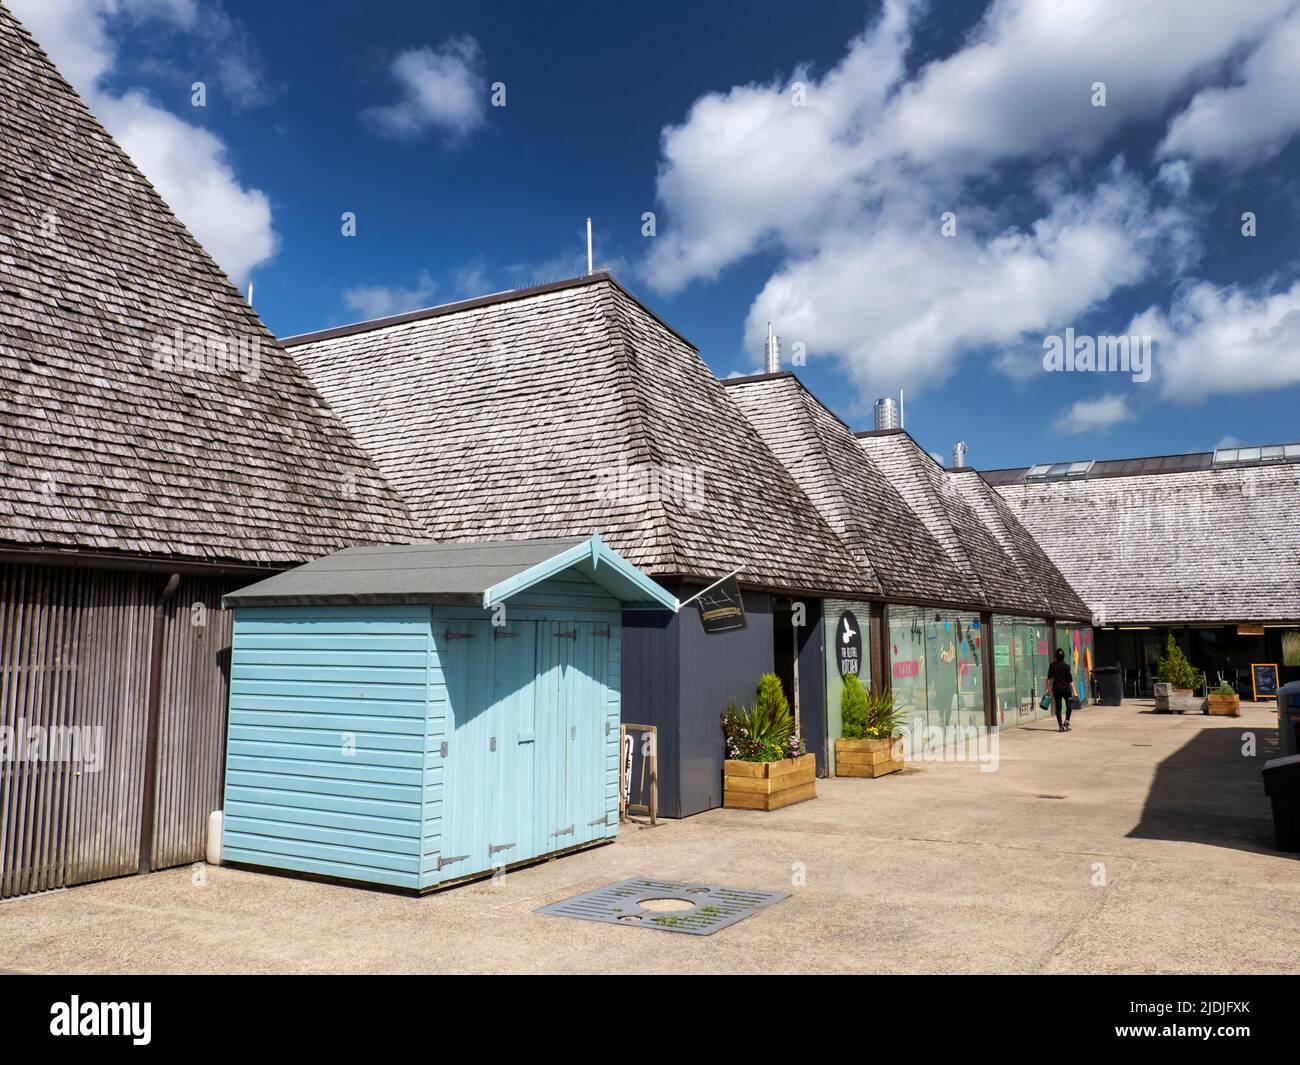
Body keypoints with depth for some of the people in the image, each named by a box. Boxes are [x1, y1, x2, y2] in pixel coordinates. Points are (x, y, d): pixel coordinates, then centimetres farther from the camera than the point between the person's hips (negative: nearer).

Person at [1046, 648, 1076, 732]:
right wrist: (1074, 691, -4)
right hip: (1066, 689, -1)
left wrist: (1048, 688, 13)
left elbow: (1049, 678, 3)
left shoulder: (1052, 665, -1)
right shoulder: (1066, 666, -8)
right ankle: (1067, 721, 8)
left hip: (1056, 689, 1)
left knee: (1058, 708, 4)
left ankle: (1060, 726, 0)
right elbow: (1070, 680, -8)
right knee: (1068, 706, 19)